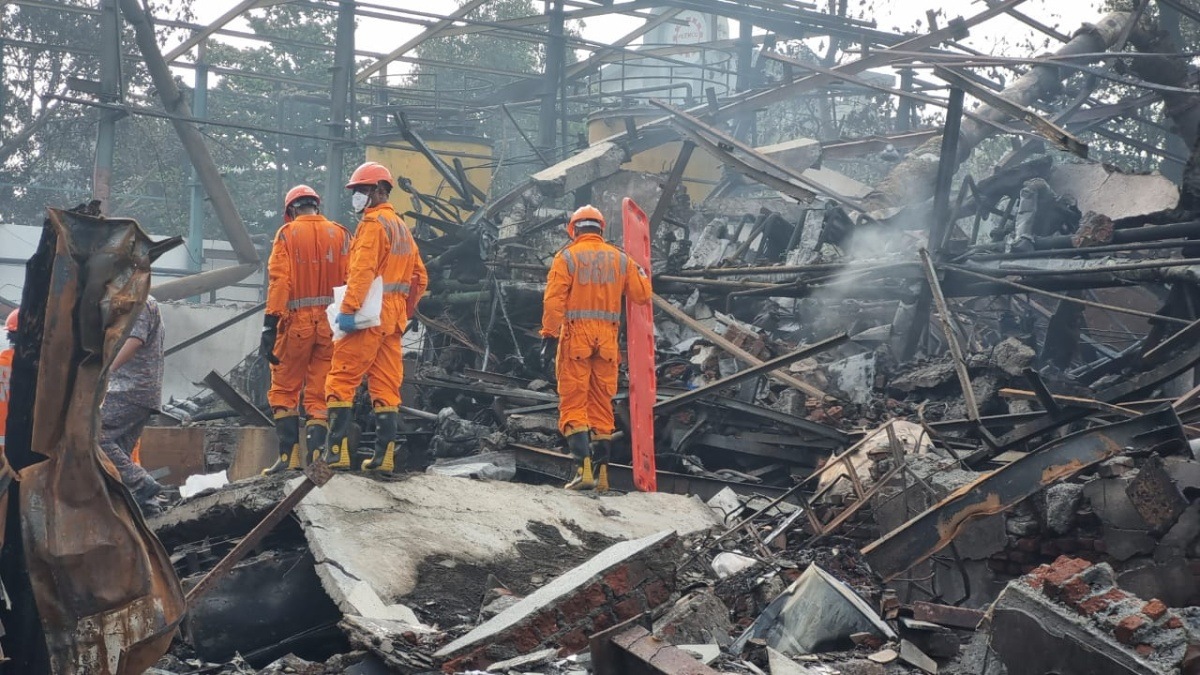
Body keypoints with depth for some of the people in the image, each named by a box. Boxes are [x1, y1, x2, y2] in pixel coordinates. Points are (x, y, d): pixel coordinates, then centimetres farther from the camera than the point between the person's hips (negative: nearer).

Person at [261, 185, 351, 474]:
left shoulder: (287, 234, 1)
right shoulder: (340, 234, 7)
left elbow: (279, 280, -7)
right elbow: (351, 281, 0)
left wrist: (270, 324, -8)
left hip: (297, 322, -2)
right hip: (331, 323, 3)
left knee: (284, 390, 8)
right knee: (319, 393, 9)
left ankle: (289, 454, -1)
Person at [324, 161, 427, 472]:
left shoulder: (373, 223, -7)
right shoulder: (402, 228, 21)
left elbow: (362, 270, -20)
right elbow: (420, 278, 22)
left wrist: (349, 309, -25)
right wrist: (405, 313, 25)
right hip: (393, 320, 9)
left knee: (341, 382, -6)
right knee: (386, 388, 7)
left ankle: (337, 451, -11)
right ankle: (384, 455, 5)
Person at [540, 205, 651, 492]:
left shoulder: (567, 256, -2)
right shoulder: (620, 258, 9)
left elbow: (554, 298, -9)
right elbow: (641, 295, 11)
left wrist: (549, 333, -6)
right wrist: (642, 275, 30)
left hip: (575, 333, -4)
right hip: (607, 336, 4)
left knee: (573, 402, -3)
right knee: (602, 403, 11)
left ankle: (583, 466, -15)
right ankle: (601, 469, 11)